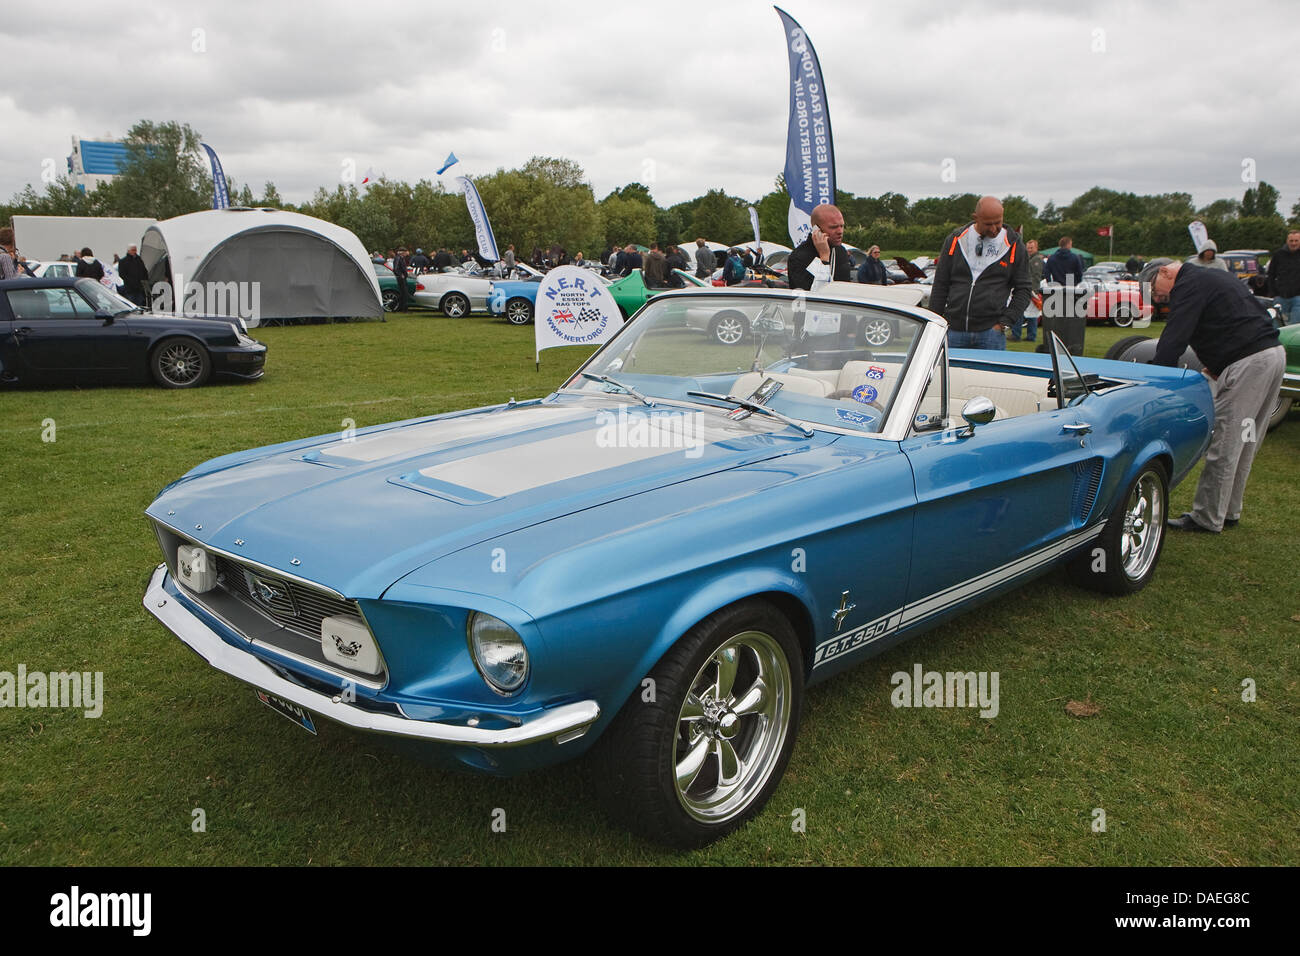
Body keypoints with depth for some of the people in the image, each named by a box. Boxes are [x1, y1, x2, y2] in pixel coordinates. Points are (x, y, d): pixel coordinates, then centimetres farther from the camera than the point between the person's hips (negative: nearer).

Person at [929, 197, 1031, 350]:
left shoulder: (1013, 246, 5)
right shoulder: (955, 239, 8)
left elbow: (1023, 290, 7)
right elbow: (940, 286, 10)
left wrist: (1004, 323, -4)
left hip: (991, 332, -1)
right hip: (954, 331, 2)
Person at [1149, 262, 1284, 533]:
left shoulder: (1188, 285, -6)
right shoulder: (1213, 277, 23)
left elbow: (1173, 340, -16)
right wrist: (1220, 367, 19)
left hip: (1248, 362, -10)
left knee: (1223, 444, -4)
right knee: (1243, 444, 16)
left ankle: (1207, 518, 2)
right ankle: (1228, 512, 24)